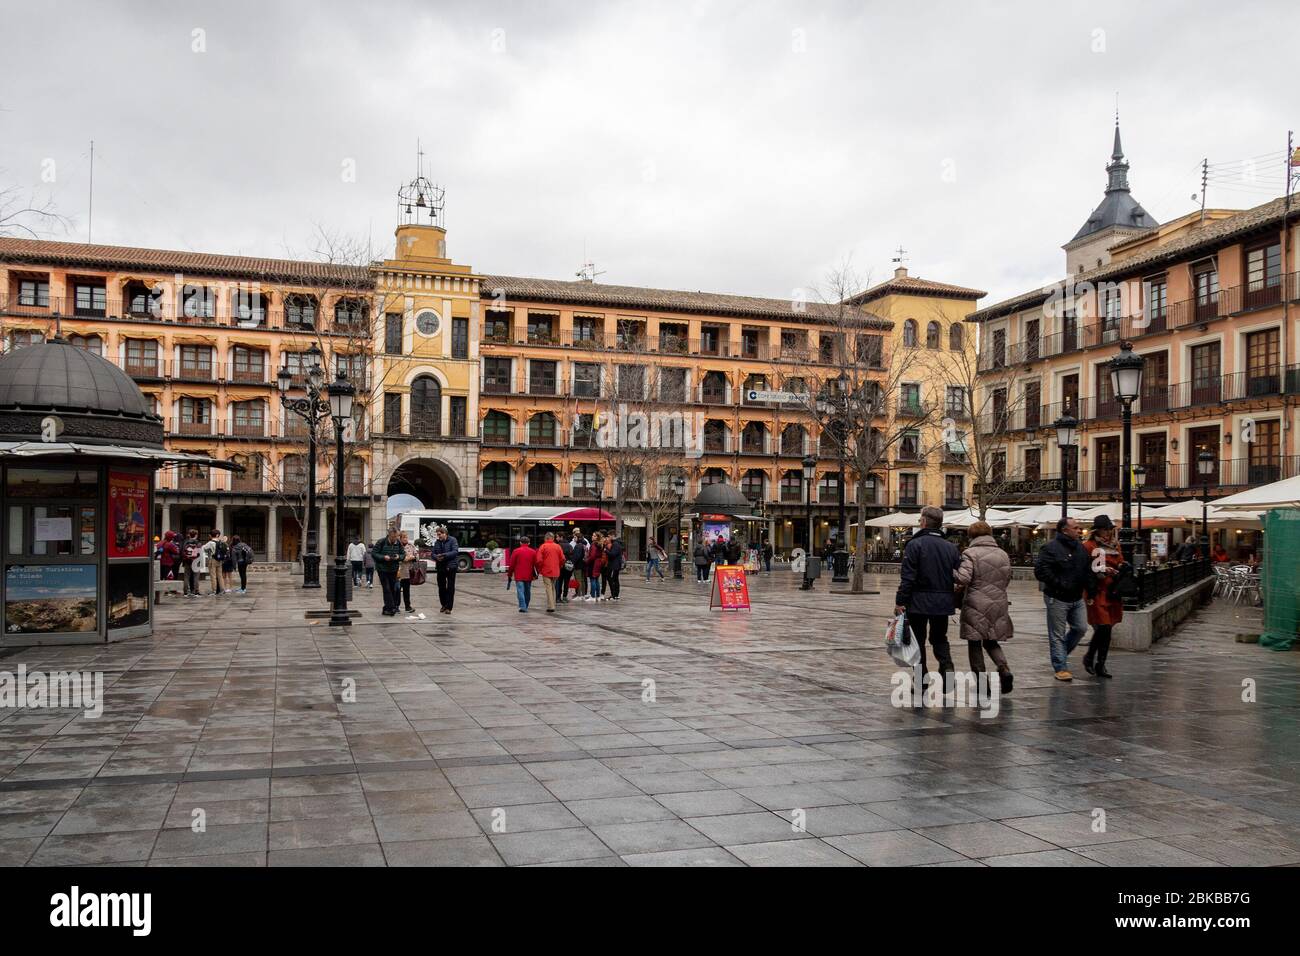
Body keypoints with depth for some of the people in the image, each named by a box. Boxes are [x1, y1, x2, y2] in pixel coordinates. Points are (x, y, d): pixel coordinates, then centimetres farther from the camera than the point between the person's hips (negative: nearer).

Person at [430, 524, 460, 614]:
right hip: (440, 567, 5)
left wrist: (444, 555, -24)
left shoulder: (452, 540, -5)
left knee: (450, 587, -2)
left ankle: (449, 607, 1)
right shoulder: (437, 542, 10)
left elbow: (455, 551, -15)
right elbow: (433, 554, 9)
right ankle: (443, 605, 23)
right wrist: (436, 557, -14)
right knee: (441, 587, 9)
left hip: (451, 567, -5)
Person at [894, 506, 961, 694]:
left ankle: (921, 682, 9)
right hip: (943, 603, 4)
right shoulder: (951, 547, 6)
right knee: (940, 638, 21)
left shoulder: (915, 544, -10)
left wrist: (900, 601, -11)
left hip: (919, 602, -4)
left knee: (918, 640, 7)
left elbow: (907, 577, -15)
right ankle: (947, 667, -2)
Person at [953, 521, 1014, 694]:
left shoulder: (970, 553, -9)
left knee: (975, 644, 8)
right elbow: (1007, 581, 16)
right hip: (998, 605, 5)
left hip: (975, 606, -5)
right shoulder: (1003, 554, 9)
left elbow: (963, 578, -19)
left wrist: (951, 576, 0)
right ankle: (1004, 670, -5)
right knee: (991, 642, 18)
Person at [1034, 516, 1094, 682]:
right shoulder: (1050, 548, -14)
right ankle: (1060, 667, 8)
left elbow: (1088, 570, 21)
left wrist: (1089, 586, 6)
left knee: (1081, 628, 10)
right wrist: (1059, 584, -20)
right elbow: (1041, 572, -21)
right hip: (1057, 599, -7)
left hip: (1077, 598, 7)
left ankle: (1060, 653, 31)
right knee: (1057, 634, 0)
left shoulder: (1080, 548, 12)